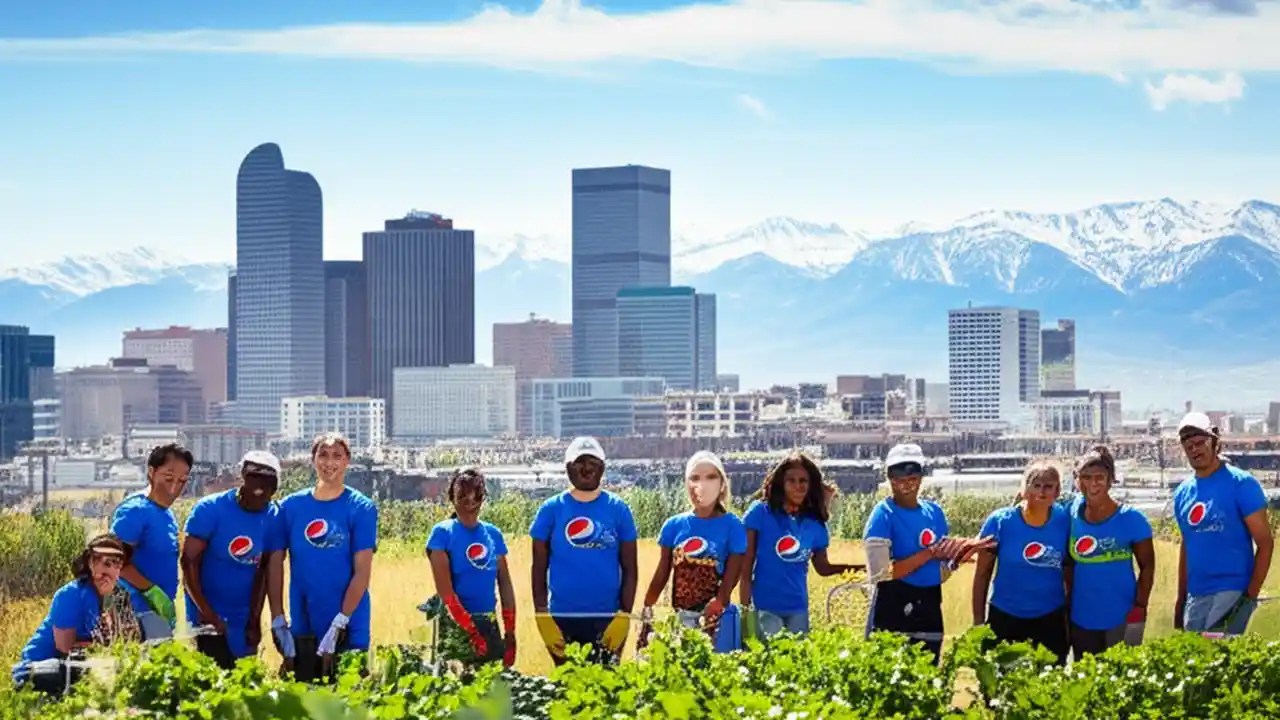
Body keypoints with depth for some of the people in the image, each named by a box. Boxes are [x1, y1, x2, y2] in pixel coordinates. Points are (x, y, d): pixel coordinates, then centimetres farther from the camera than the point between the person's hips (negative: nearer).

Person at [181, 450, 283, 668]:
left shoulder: (272, 517, -2)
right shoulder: (211, 509, -13)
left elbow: (262, 571, 2)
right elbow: (190, 562, -12)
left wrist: (255, 621, 1)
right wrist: (206, 612, -16)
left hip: (245, 619, 4)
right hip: (210, 617, -4)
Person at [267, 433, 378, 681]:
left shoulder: (361, 508, -2)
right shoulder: (291, 506, 6)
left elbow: (362, 572, -6)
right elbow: (275, 564, 6)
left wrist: (339, 624, -14)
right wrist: (277, 621, -2)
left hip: (348, 632, -2)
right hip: (302, 630, 2)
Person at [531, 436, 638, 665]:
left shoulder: (618, 509, 3)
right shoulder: (551, 510, 3)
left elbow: (629, 569, 5)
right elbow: (539, 569, 6)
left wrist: (624, 616, -3)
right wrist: (542, 617, -2)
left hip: (607, 619, 0)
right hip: (563, 619, 0)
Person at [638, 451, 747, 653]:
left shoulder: (732, 526, -4)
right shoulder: (674, 525, 5)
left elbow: (731, 580, -8)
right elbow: (661, 576, 8)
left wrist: (708, 618, -18)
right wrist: (646, 616, 2)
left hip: (716, 620, -3)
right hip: (679, 619, 3)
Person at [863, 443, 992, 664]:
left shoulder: (934, 512, 10)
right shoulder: (884, 515, -8)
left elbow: (941, 574, 14)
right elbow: (880, 573, -18)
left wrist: (960, 556, -6)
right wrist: (929, 553, -17)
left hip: (929, 612, 6)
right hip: (893, 613, -6)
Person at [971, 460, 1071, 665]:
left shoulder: (1064, 521, -6)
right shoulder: (1000, 521, -9)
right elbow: (982, 574, -1)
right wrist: (978, 620, -1)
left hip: (1050, 621, 1)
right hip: (1004, 619, -1)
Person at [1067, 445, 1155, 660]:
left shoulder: (1131, 518, -8)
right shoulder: (1073, 514, 0)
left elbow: (1147, 566, -2)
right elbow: (1068, 563, 9)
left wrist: (1140, 607, -11)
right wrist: (1067, 604, 7)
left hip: (1121, 620, -3)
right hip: (1081, 621, 3)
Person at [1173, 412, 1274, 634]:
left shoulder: (1240, 484, -6)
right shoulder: (1182, 493, 13)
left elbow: (1265, 543, -7)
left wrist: (1251, 595, -15)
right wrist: (1181, 600, 17)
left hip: (1231, 592, -6)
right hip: (1194, 597, 6)